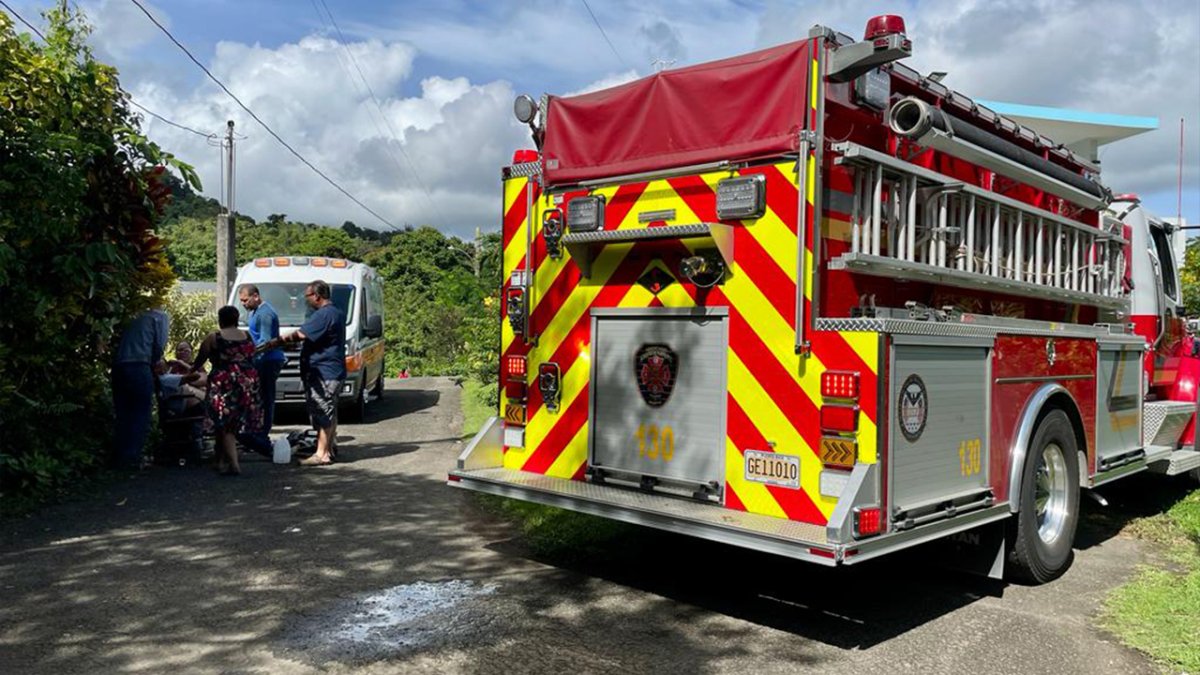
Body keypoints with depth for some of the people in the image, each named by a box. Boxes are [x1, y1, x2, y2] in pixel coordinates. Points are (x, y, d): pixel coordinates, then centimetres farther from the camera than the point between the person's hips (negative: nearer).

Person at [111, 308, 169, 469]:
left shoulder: (137, 320, 31)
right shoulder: (161, 317, 12)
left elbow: (126, 344, 23)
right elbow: (159, 344, -1)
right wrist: (155, 362, 17)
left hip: (118, 365, 6)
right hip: (139, 366, -6)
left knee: (123, 416, 11)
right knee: (140, 415, -2)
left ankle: (118, 459, 10)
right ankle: (132, 459, -6)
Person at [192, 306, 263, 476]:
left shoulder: (213, 339, 0)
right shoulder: (248, 338, 10)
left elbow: (198, 363, 9)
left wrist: (190, 373, 28)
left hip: (224, 384, -4)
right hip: (248, 383, 4)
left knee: (225, 426, -1)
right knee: (234, 425, 14)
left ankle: (234, 464, -15)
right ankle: (222, 461, 27)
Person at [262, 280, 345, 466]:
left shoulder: (323, 315, -17)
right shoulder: (337, 313, 16)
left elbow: (300, 335, -22)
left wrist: (276, 342, -14)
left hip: (322, 372, -11)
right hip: (334, 372, 11)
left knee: (322, 413, -8)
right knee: (329, 412, 15)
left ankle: (321, 454, -7)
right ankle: (328, 449, 22)